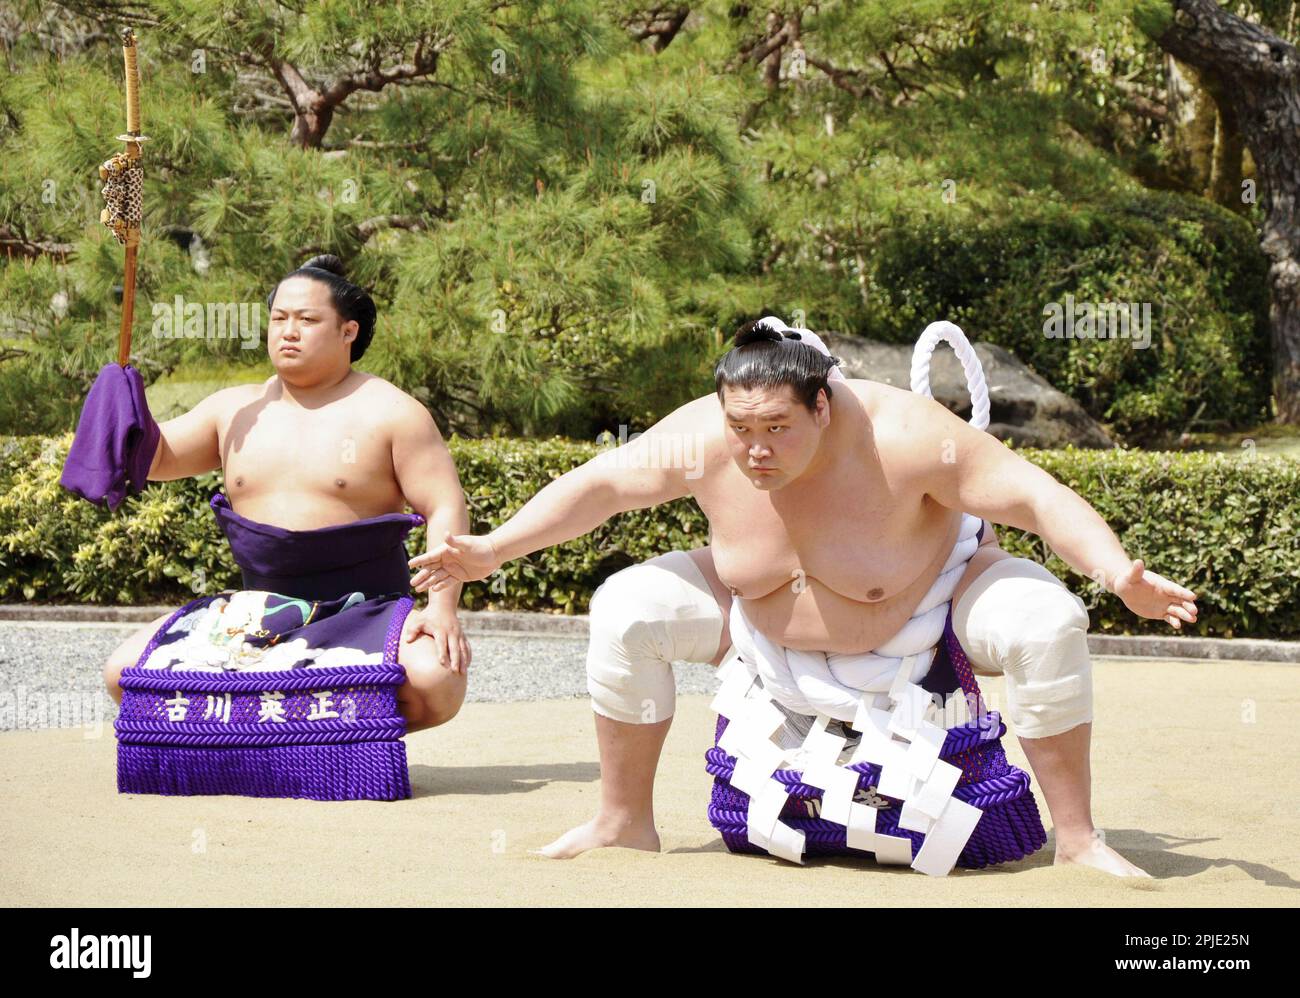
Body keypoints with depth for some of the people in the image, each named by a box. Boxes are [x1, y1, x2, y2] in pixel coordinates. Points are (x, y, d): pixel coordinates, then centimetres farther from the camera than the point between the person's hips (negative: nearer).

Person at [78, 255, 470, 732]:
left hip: (362, 613, -4)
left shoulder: (391, 412, -4)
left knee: (435, 682, -33)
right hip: (256, 615, 4)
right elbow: (157, 458, 14)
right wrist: (122, 405, -6)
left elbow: (446, 508, -7)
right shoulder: (236, 410, 10)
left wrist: (443, 607, -20)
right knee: (124, 671, -8)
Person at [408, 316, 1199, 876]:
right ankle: (625, 822, 1)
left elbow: (1037, 497, -35)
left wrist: (1119, 574, -48)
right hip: (768, 621, 3)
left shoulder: (902, 437, -36)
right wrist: (494, 549, -18)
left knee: (1047, 622, -30)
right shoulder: (703, 438, -27)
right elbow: (598, 486, -13)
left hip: (925, 608, -3)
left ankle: (1078, 837, -14)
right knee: (628, 608, -17)